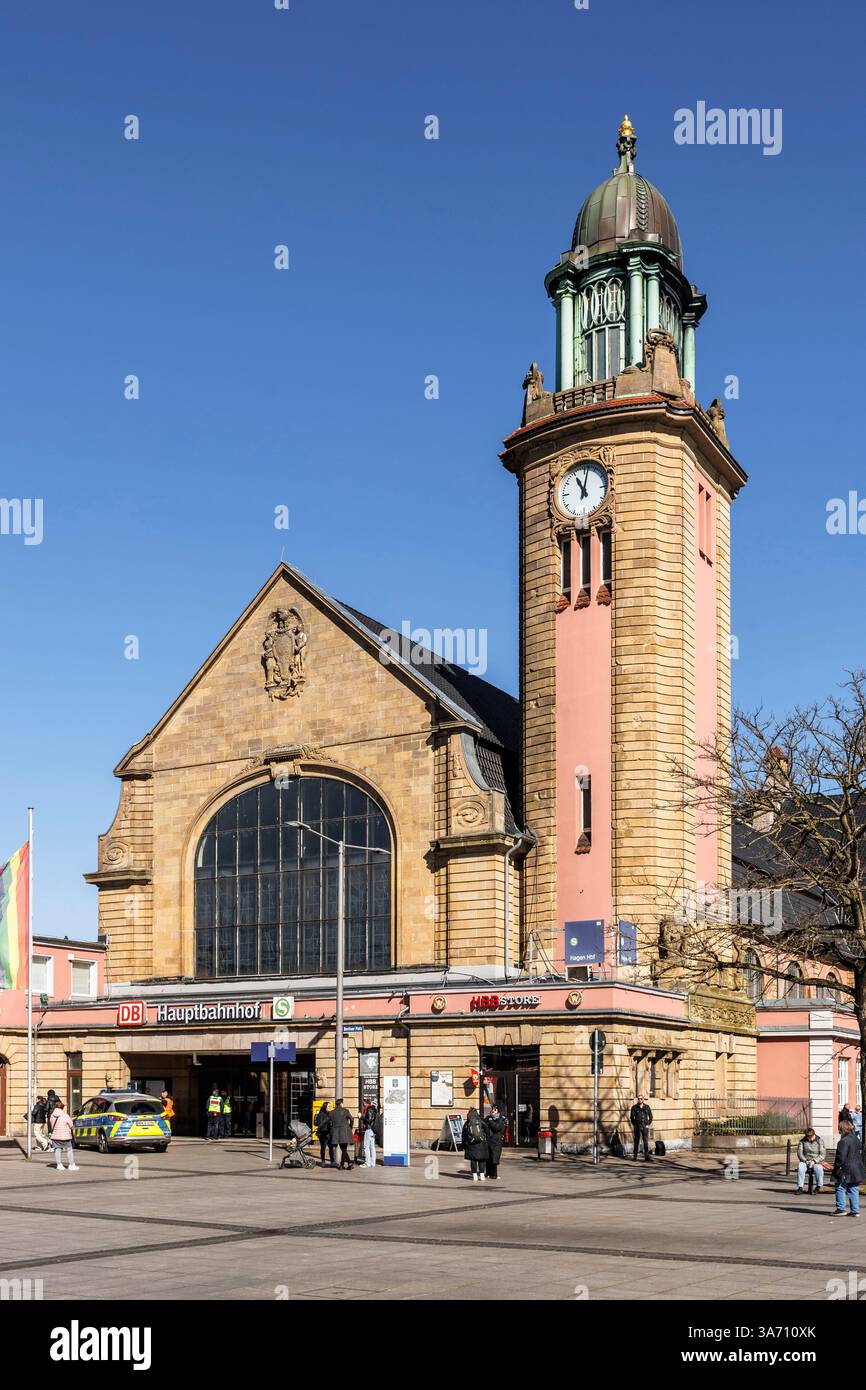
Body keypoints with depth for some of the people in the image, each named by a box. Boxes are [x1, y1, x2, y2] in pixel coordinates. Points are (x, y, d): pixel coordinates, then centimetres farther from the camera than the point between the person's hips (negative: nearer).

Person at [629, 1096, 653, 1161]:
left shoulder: (647, 1107, 5)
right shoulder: (634, 1107, 0)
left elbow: (650, 1116, 11)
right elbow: (632, 1117, 1)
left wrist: (648, 1124, 2)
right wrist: (634, 1125, -2)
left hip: (645, 1127, 1)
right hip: (637, 1127, -1)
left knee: (646, 1142, -3)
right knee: (636, 1142, 5)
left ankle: (647, 1157, -3)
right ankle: (634, 1156, 13)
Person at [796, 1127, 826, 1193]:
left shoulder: (819, 1141, 2)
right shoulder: (802, 1141, 6)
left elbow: (822, 1154, -4)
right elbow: (799, 1153, 1)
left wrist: (814, 1161, -17)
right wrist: (805, 1161, -15)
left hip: (817, 1162, -1)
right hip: (805, 1161, 1)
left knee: (819, 1168, -35)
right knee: (800, 1167, -32)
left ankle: (818, 1186, -18)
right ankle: (800, 1187, -28)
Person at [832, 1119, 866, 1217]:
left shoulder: (844, 1141, -20)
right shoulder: (856, 1139, 9)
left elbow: (841, 1157, -22)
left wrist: (836, 1167, -11)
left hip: (846, 1170, -8)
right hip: (856, 1168, 8)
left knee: (840, 1188, 3)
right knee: (853, 1189, 12)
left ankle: (840, 1209, 5)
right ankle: (855, 1210, 13)